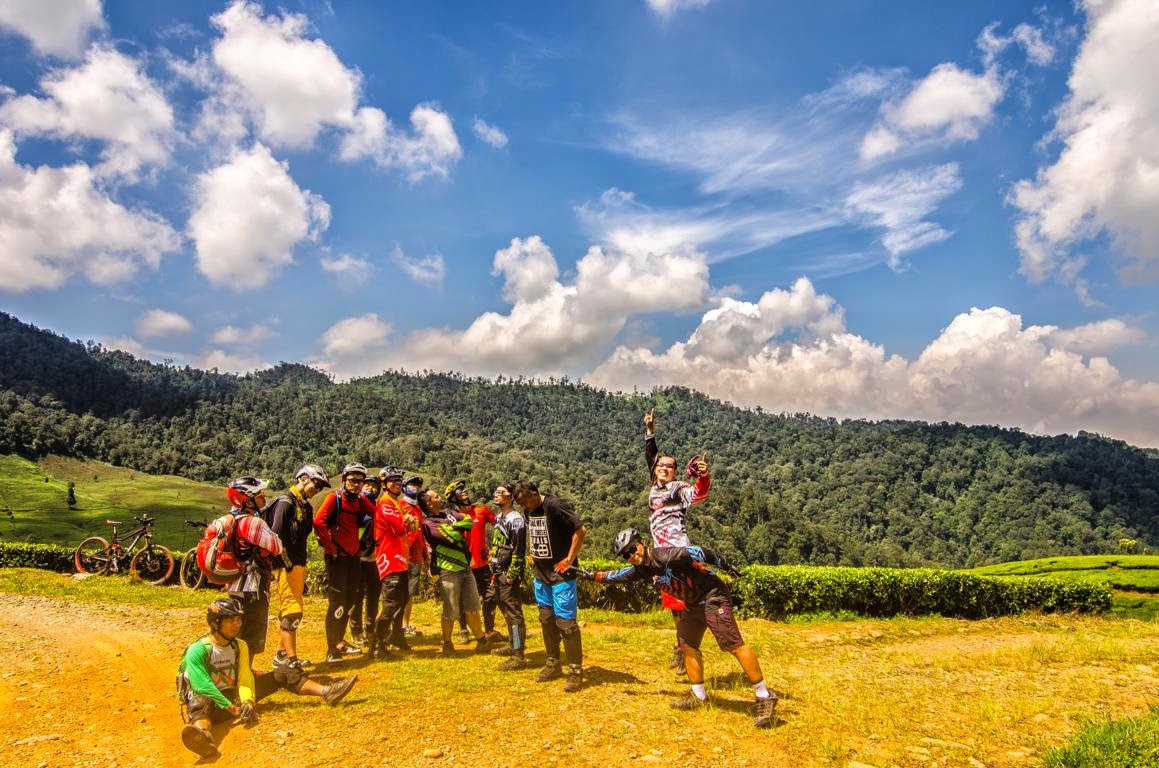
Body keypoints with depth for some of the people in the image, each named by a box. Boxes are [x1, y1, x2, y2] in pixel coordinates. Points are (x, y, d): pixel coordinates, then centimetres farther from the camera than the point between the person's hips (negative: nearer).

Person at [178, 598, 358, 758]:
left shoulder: (240, 646, 5)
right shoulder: (198, 650, -15)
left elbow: (245, 677, -6)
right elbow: (201, 684, -26)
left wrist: (247, 702, -27)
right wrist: (232, 709, -32)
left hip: (235, 697, 7)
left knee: (282, 673, -4)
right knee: (200, 700, -44)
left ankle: (327, 692, -22)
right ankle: (203, 734, -80)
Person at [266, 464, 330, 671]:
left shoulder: (306, 506, 17)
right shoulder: (285, 502, -11)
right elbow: (276, 535, -20)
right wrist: (286, 563, -21)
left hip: (298, 565, 9)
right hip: (286, 566, -9)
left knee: (288, 611, 15)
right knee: (293, 610, -10)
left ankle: (282, 655, 25)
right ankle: (291, 659, -7)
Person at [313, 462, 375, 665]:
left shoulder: (360, 500, 10)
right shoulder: (335, 498, -10)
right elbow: (318, 521, -23)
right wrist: (331, 547, -18)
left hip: (353, 556, 7)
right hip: (337, 557, -7)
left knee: (349, 602, 15)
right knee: (337, 603, -8)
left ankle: (340, 642, 30)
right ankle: (331, 650, -1)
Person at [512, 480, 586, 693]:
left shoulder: (555, 506, -19)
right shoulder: (529, 511, 5)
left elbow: (580, 530, -23)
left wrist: (569, 559, -18)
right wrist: (531, 554, 13)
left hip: (561, 574, -8)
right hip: (541, 574, 8)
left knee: (566, 622, -6)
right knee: (546, 620, 14)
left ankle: (575, 671, 3)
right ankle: (553, 664, 27)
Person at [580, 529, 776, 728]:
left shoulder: (664, 556, -22)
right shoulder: (642, 569, 4)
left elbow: (696, 552, -28)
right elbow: (615, 576, 17)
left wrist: (725, 565, -33)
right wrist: (589, 575, 19)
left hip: (713, 597, -9)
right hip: (693, 603, 9)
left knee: (733, 645, -13)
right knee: (687, 644, 11)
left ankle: (764, 697, -8)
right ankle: (699, 696, 22)